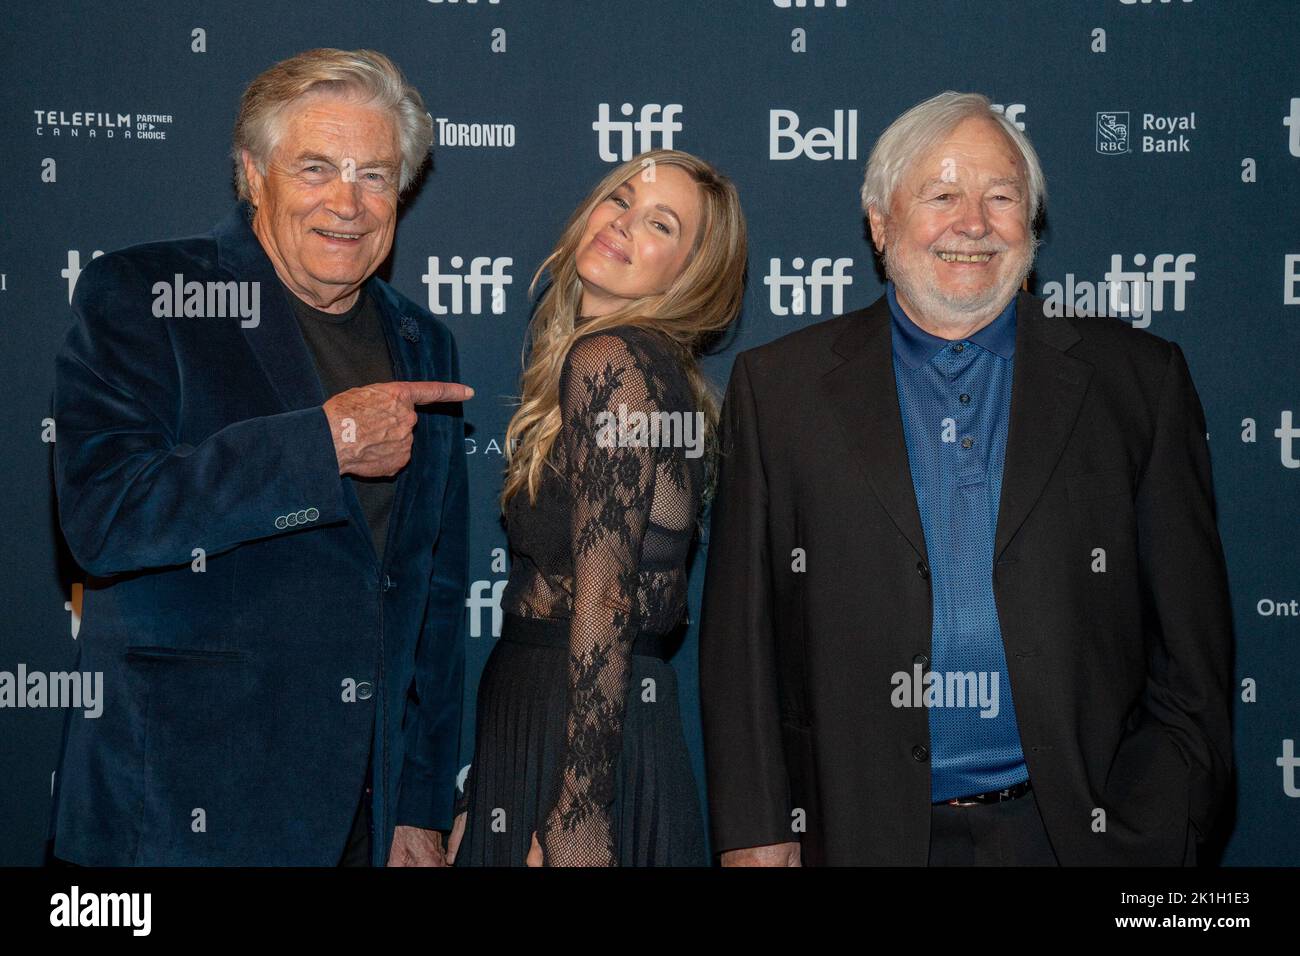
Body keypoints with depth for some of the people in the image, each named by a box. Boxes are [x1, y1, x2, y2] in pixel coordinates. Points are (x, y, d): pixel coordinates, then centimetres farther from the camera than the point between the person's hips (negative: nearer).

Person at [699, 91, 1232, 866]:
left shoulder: (1137, 379, 4)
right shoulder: (778, 386, 3)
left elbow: (1193, 644, 3)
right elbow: (739, 635, 2)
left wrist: (1152, 830, -5)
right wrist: (755, 833, -4)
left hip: (1075, 829, 0)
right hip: (859, 831, 0)